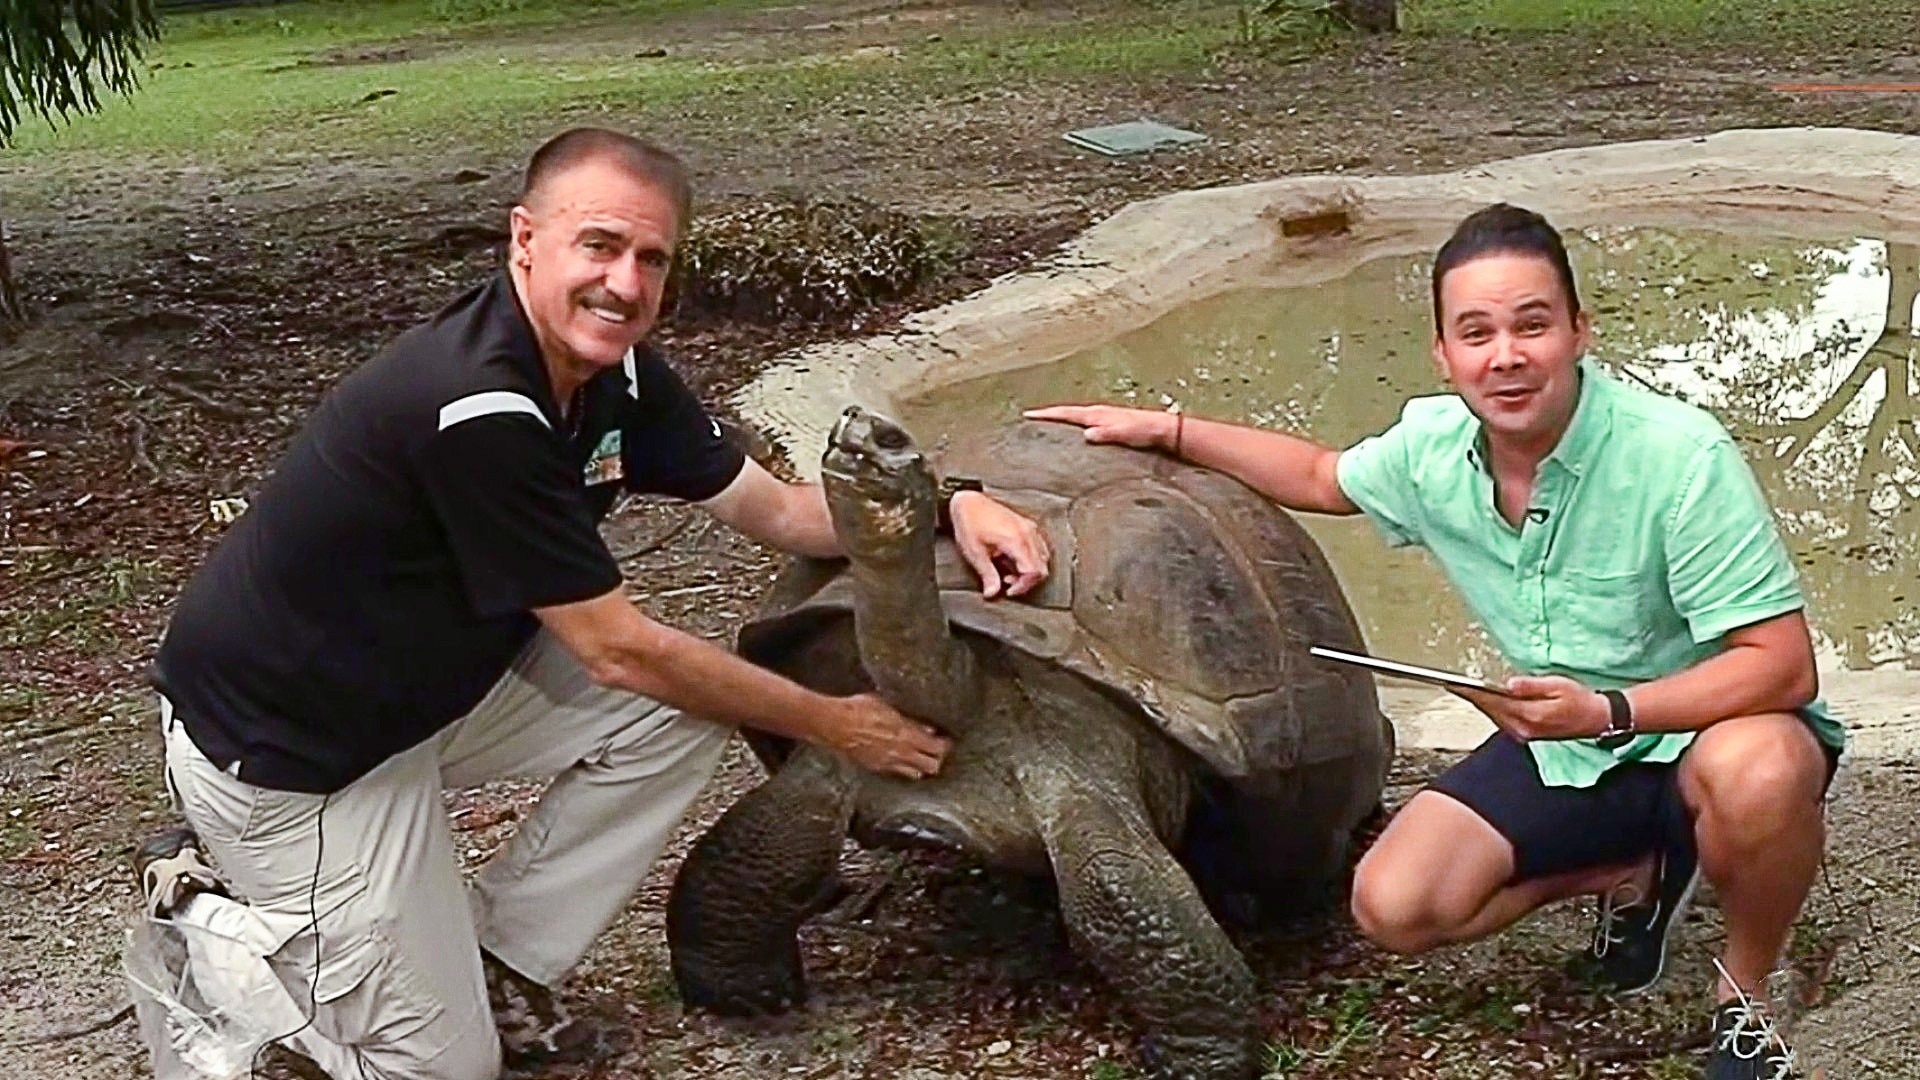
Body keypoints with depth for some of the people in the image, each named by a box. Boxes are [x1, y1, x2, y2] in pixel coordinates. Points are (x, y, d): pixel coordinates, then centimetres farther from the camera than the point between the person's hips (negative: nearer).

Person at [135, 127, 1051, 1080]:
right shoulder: (478, 410, -32)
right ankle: (197, 909, 18)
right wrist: (835, 726, -16)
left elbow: (770, 506, 4)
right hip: (279, 748, -8)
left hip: (431, 686, 8)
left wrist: (949, 506, -13)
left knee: (684, 706, -6)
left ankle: (497, 954, 9)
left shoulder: (614, 370, -6)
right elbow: (618, 651, -25)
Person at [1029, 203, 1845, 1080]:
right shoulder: (1431, 447, -10)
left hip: (1701, 730, -5)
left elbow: (1783, 666, -27)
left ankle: (1745, 995, -7)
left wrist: (1608, 711, -37)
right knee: (1392, 906, -11)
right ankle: (1636, 873, 13)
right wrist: (1168, 432, 10)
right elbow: (1323, 478, 15)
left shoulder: (1679, 456, -28)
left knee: (1756, 772, -40)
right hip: (1558, 750, 5)